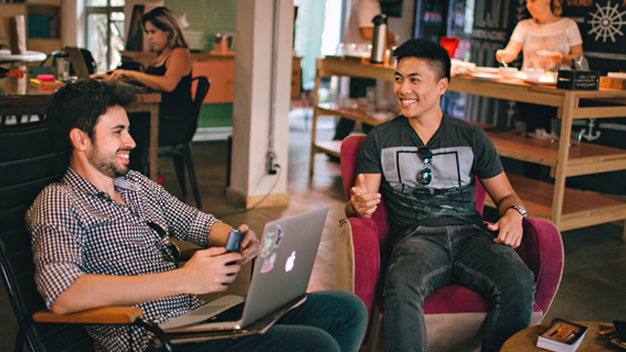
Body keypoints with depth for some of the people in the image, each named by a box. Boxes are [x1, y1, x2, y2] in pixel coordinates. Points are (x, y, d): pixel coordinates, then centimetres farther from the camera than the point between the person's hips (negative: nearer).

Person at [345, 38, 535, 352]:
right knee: (400, 288, -36)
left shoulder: (473, 138, 16)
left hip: (470, 232, 2)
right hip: (416, 236, -1)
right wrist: (358, 205, -17)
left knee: (519, 284, -29)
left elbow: (505, 195, 21)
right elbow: (357, 205, 8)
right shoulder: (380, 139, 14)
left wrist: (513, 212, -4)